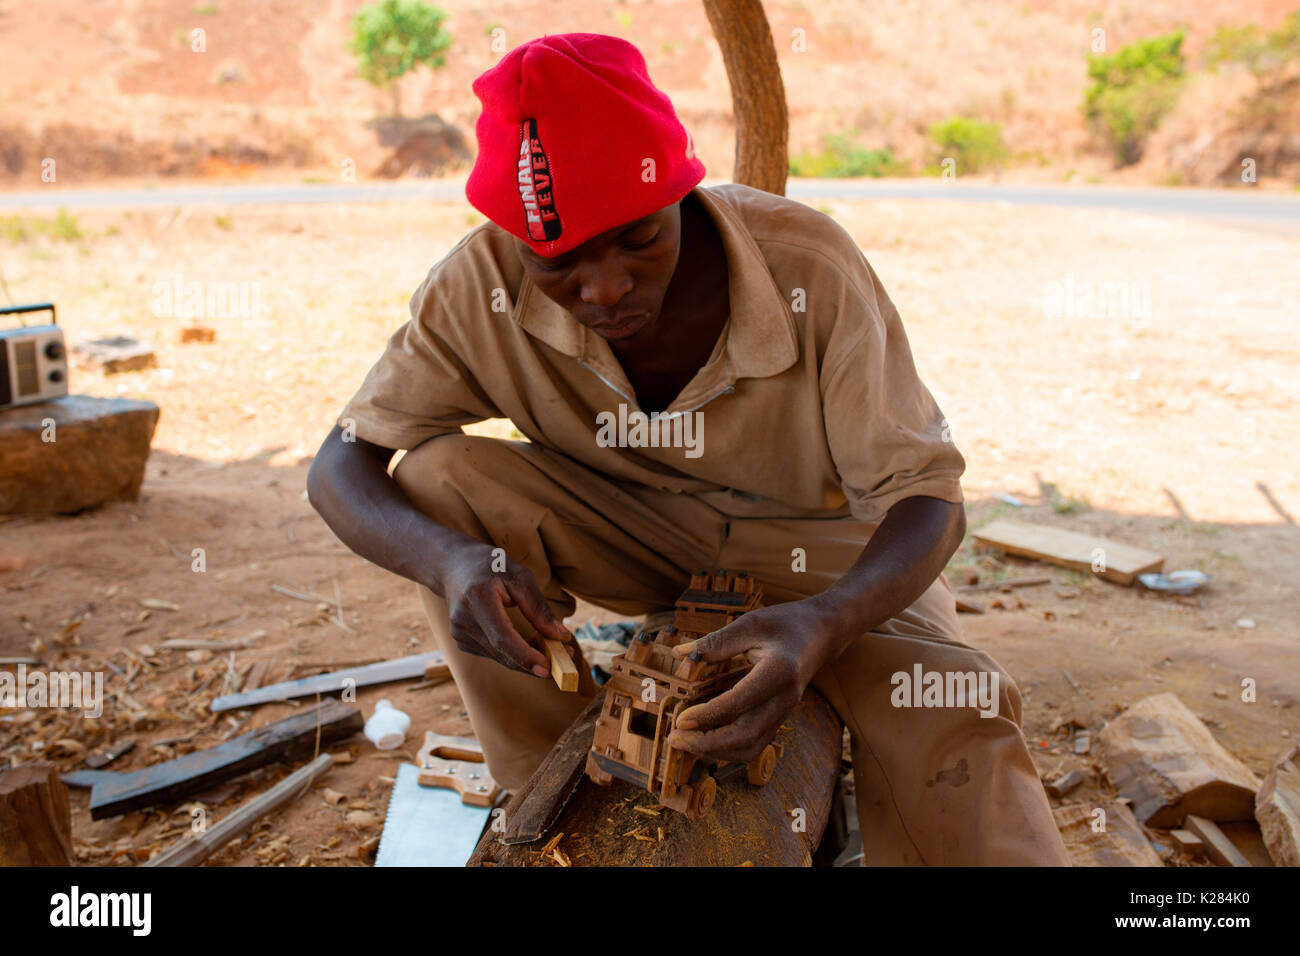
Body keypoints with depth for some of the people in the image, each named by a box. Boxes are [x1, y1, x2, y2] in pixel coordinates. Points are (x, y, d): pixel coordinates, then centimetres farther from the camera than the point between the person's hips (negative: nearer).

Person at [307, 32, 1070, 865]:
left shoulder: (810, 266, -28)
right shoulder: (485, 288, -22)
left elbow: (924, 493, -24)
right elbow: (341, 466, -17)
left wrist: (823, 623, -47)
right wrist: (448, 560, -41)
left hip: (816, 539, -2)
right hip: (630, 533, 3)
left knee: (952, 711, -31)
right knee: (439, 480, -23)